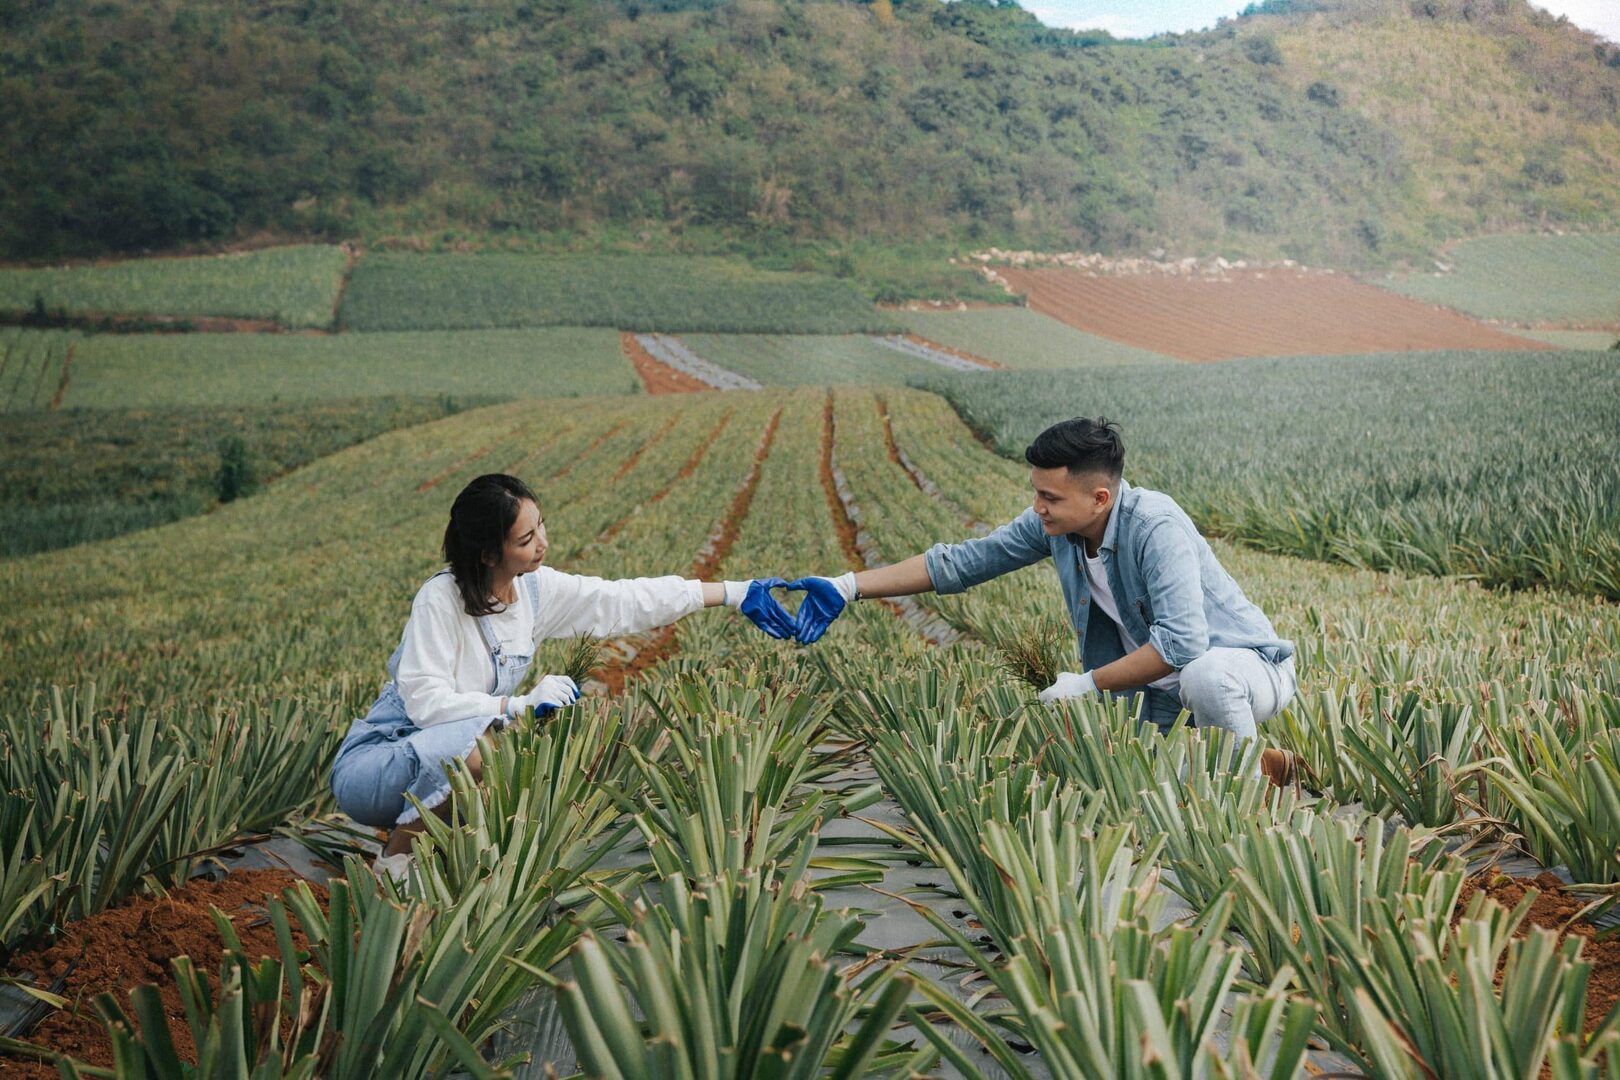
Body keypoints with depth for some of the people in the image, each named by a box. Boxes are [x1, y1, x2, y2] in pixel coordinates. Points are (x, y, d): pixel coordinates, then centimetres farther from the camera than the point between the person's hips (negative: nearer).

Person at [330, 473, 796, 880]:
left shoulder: (538, 590, -4)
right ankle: (397, 855, -15)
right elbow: (425, 700, -25)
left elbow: (633, 600, -2)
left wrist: (738, 592, -2)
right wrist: (521, 705, -29)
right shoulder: (441, 599, -21)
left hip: (444, 762, 7)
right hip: (371, 765, -7)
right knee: (479, 740, -36)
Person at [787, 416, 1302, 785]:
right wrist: (846, 587, -5)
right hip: (1161, 690, 7)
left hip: (1248, 666, -7)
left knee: (1204, 676, -41)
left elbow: (1181, 644, -37)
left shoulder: (1155, 528, -30)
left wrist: (1085, 684, -26)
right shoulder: (1053, 525, -7)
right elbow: (963, 560, 0)